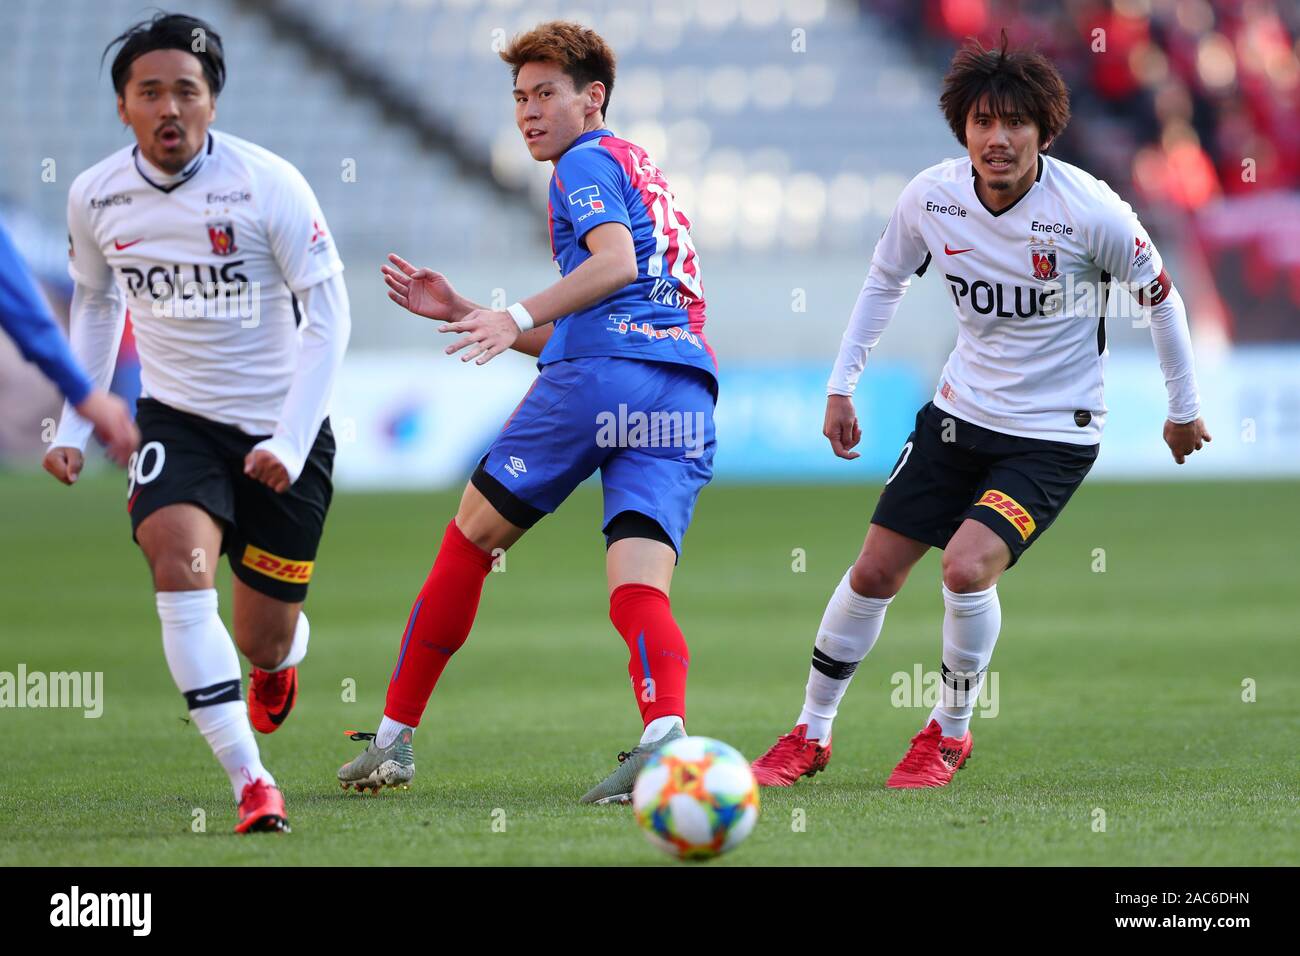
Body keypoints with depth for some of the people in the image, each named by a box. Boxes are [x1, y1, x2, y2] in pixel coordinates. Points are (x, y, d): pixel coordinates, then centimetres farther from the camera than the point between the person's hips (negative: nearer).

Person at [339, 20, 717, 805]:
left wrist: (517, 317, -18)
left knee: (470, 540, 9)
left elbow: (614, 262, -14)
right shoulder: (645, 174, 35)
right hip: (686, 396, 7)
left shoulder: (588, 162, 8)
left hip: (600, 376, -7)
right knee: (640, 588, -10)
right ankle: (666, 731, -39)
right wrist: (463, 315, 31)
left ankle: (396, 735, 14)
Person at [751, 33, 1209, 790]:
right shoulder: (931, 198, -11)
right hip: (960, 414, 4)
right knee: (875, 571, 3)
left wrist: (1185, 407, 6)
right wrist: (842, 385, 9)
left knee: (967, 568, -22)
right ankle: (811, 735, 23)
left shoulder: (1090, 211, -21)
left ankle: (950, 733, 3)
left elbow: (1159, 294, -4)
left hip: (1055, 435, -4)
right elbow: (886, 280, 11)